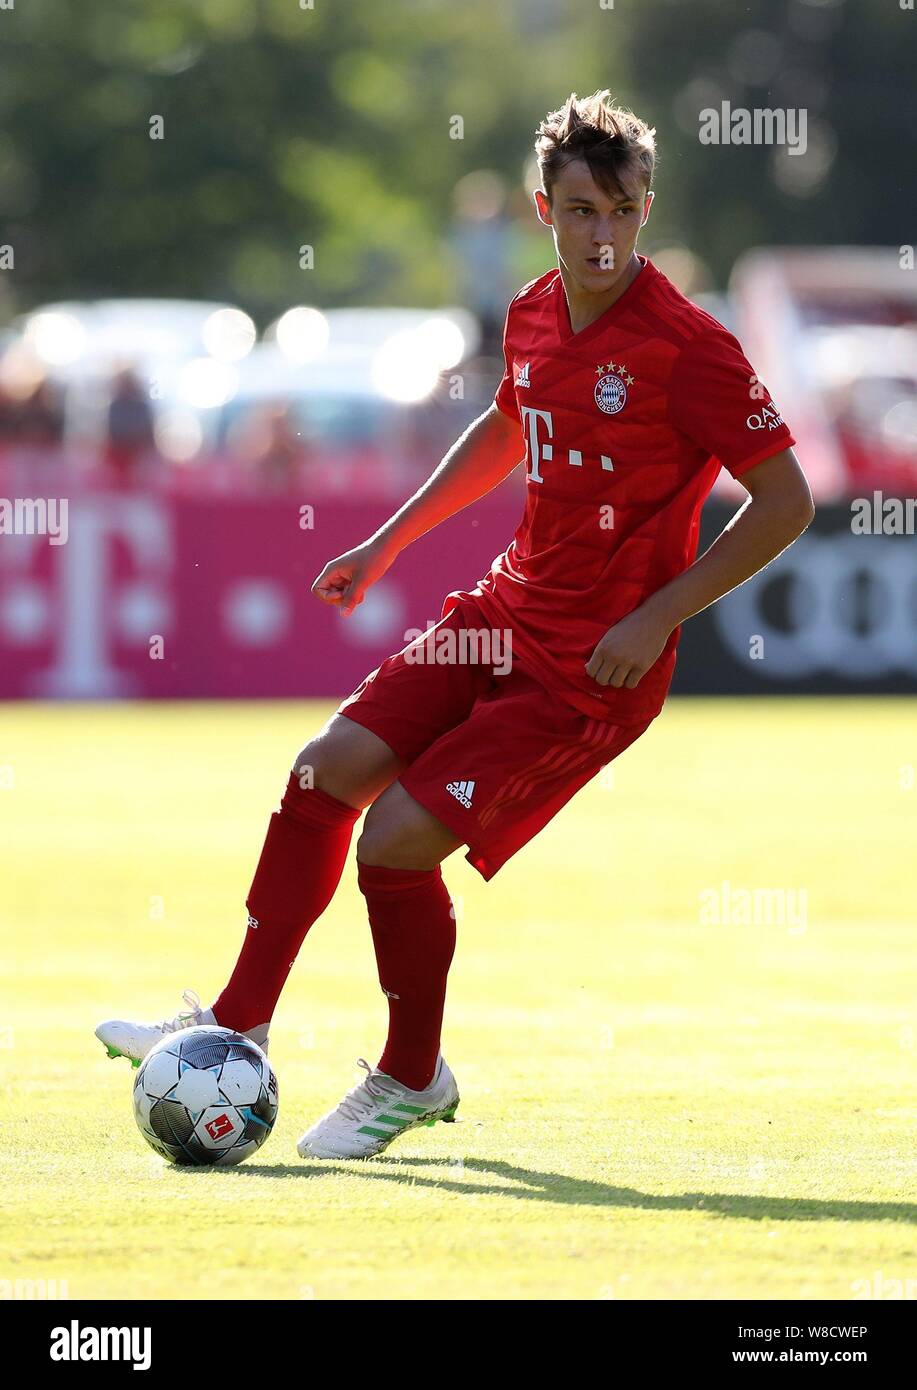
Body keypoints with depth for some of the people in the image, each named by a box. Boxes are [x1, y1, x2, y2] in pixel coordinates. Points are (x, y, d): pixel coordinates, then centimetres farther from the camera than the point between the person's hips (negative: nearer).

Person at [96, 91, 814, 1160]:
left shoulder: (687, 349, -19)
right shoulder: (533, 318, 4)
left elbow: (786, 500, -16)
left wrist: (656, 618, -18)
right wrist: (389, 542, 26)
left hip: (593, 669, -7)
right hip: (505, 613, 7)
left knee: (398, 841, -13)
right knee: (326, 774, 1)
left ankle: (412, 1080, 11)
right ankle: (236, 1028, 16)